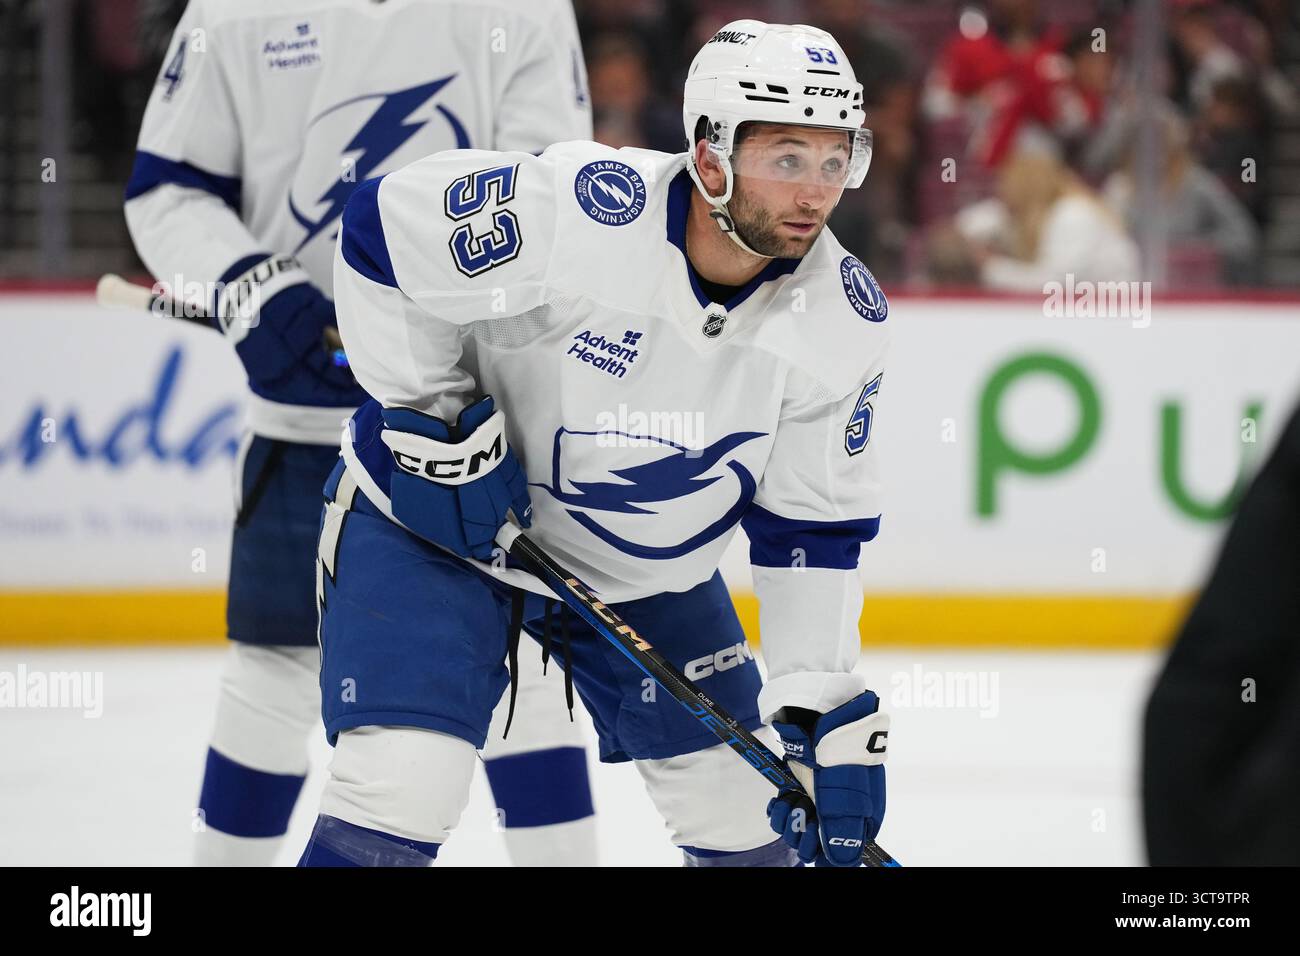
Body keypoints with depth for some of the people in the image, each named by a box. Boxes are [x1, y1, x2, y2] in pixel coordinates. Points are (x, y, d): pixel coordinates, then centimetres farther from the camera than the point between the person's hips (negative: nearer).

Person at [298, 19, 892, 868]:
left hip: (648, 566, 5)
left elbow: (815, 523, -6)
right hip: (433, 511, -5)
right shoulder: (569, 214, -32)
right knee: (404, 789, -21)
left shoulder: (845, 322, -15)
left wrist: (826, 708, -11)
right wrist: (426, 420, -19)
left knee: (755, 821, 7)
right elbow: (384, 230, -20)